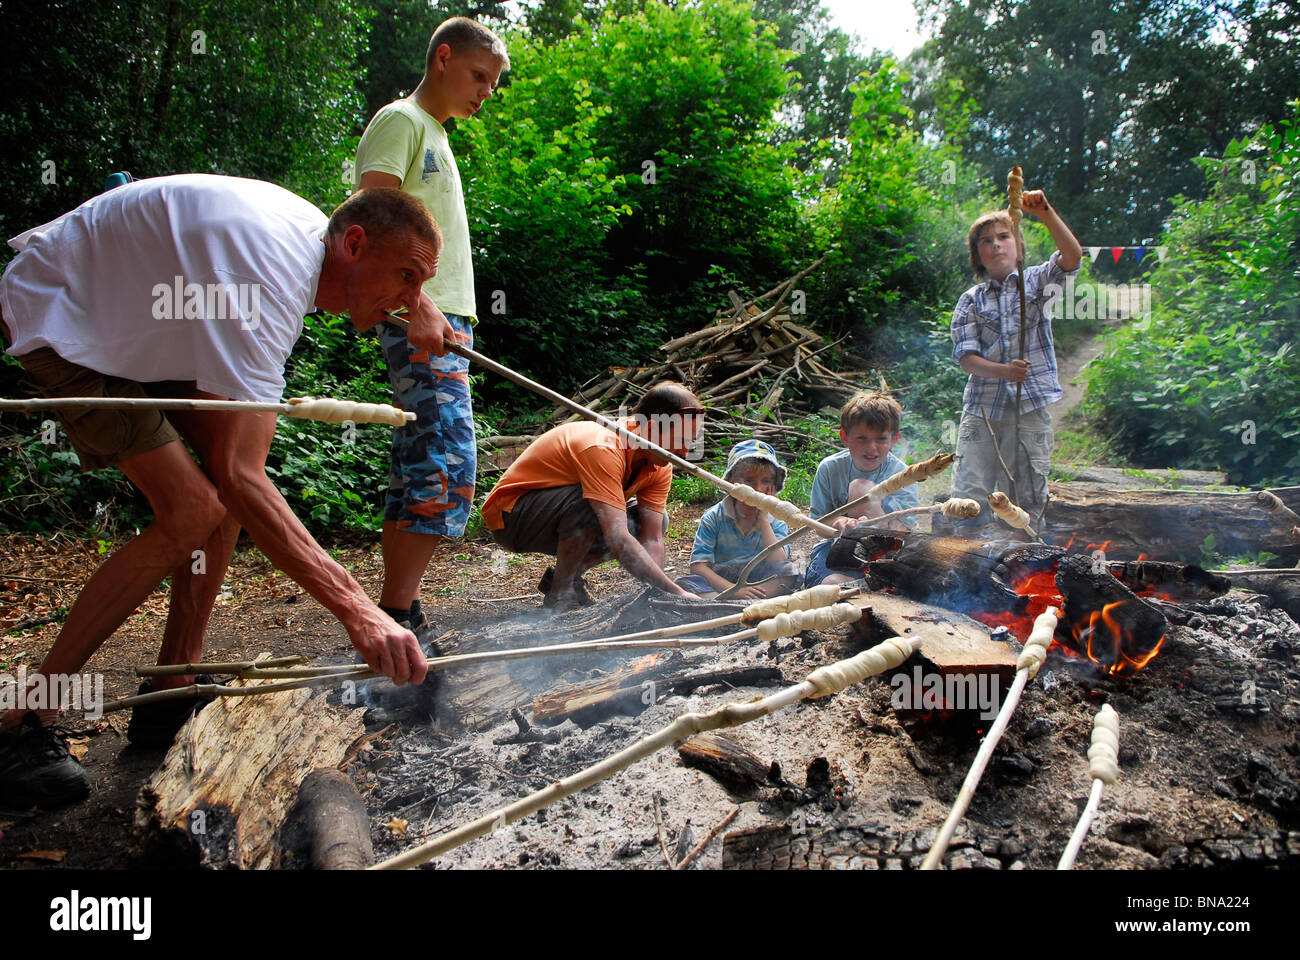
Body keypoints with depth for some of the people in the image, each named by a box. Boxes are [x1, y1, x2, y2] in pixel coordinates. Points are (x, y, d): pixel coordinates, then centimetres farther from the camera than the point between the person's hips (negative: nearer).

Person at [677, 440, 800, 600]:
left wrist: (763, 519, -14)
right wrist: (734, 590, -25)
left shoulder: (776, 523, 0)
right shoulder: (714, 517, -5)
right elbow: (698, 567, -12)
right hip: (718, 584, -2)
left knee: (790, 572, -24)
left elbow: (779, 566, -18)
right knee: (685, 583, -27)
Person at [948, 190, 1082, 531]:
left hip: (1031, 404, 0)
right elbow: (966, 357, -1)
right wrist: (1003, 371, -19)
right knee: (969, 496, -3)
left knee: (1028, 496, 4)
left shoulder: (1036, 282, 9)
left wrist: (1045, 213, -22)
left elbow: (1072, 256, -11)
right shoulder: (970, 301, 8)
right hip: (982, 405, 1)